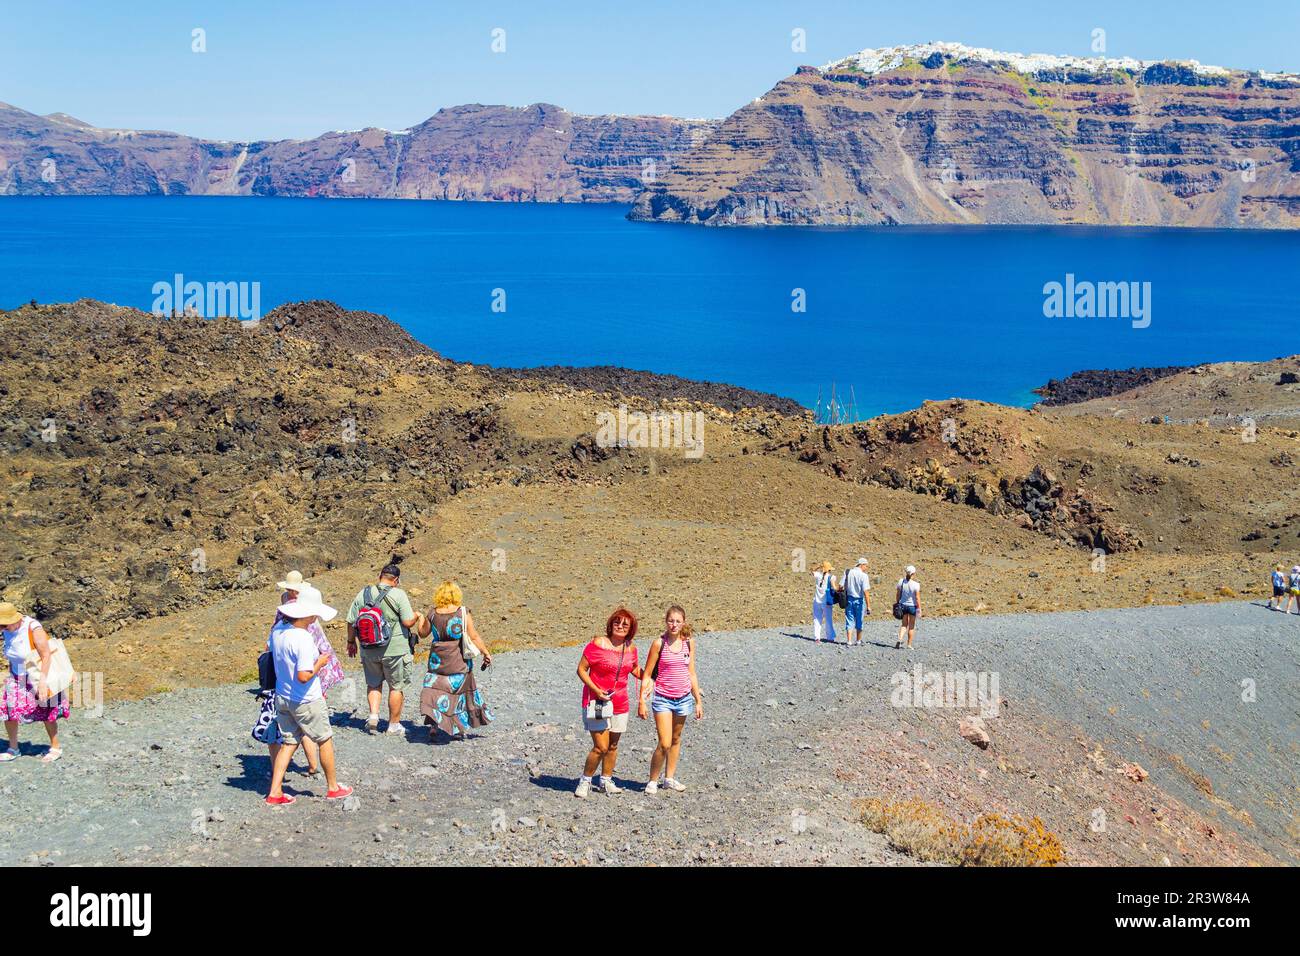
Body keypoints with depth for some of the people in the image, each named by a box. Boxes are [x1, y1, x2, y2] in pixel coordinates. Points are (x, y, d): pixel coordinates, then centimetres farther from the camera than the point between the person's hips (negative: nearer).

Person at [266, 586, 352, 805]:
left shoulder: (277, 630, -4)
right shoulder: (304, 639, -29)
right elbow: (304, 676, -31)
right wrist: (320, 663, -14)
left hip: (282, 698, 7)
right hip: (306, 702, -7)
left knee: (288, 742, 16)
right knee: (325, 740, 13)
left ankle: (275, 792, 11)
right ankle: (333, 788, 25)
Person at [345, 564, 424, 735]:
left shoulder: (363, 593, 0)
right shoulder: (398, 595, -11)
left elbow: (351, 621, 3)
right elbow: (408, 622, -16)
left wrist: (351, 642, 17)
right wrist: (416, 616, 6)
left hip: (369, 650, 3)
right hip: (395, 650, -3)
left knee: (373, 684, 22)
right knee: (396, 687, 11)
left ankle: (373, 714, 3)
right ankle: (394, 724, 18)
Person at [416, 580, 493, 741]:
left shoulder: (433, 613, -2)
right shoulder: (463, 613, -8)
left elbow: (423, 633, 13)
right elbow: (474, 637, -8)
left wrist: (421, 618, 31)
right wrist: (486, 653, 2)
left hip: (437, 659, 1)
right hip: (458, 660, -1)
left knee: (435, 691, 4)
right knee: (459, 690, 14)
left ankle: (433, 725, -15)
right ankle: (458, 729, 21)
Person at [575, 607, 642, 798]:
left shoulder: (631, 648, 4)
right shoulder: (598, 643, -12)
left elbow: (634, 669, 24)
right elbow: (581, 669, -9)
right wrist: (596, 690, -19)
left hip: (619, 703, 5)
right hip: (596, 701, -5)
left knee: (613, 745, 13)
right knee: (601, 747, -10)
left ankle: (606, 781, 31)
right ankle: (585, 781, 10)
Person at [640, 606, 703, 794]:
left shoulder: (689, 642, 2)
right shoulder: (659, 643, -10)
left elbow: (691, 673, 11)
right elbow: (647, 674, -5)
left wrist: (698, 701, 12)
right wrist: (642, 701, -8)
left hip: (683, 698, 4)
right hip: (663, 699, -4)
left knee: (676, 739, 16)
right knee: (664, 744, -10)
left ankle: (669, 778, 30)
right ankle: (652, 781, 7)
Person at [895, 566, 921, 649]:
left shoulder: (901, 582, -4)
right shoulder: (916, 584, -15)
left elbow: (898, 595, 3)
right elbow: (917, 597, -14)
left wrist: (898, 604, 15)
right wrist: (919, 608, -7)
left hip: (903, 605, 3)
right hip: (912, 606, -3)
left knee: (904, 625, 16)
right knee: (911, 627, 10)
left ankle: (899, 639, -7)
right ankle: (909, 645, 14)